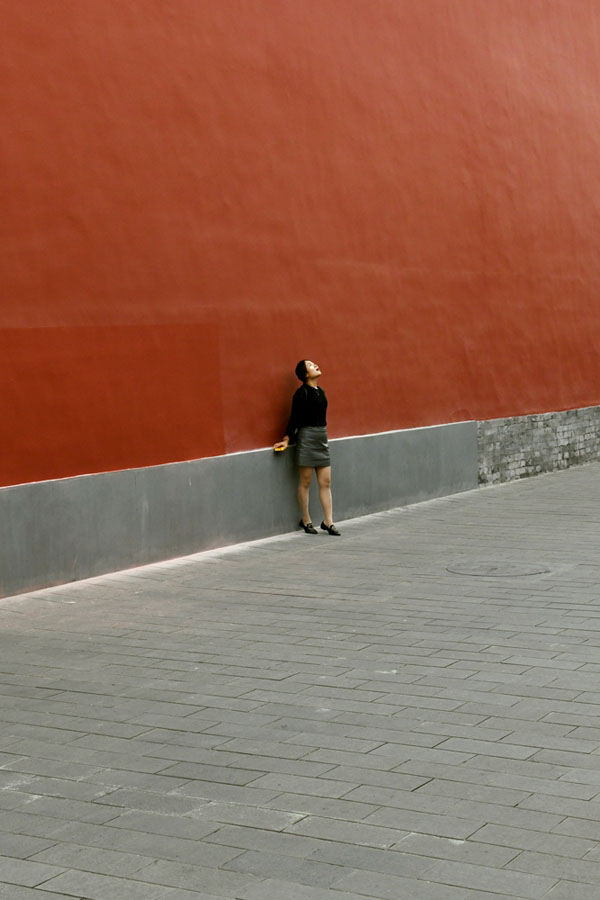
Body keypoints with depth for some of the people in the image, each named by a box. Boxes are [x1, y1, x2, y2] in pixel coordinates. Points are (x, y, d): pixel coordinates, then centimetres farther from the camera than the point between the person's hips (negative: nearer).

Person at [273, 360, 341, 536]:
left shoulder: (320, 391, 11)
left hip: (322, 437, 7)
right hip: (307, 437, -7)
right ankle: (305, 520, 13)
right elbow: (295, 417, -11)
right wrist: (287, 439, -12)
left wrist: (322, 433, 17)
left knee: (325, 482, 4)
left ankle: (328, 521, 6)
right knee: (305, 482, 3)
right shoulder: (302, 393, -11)